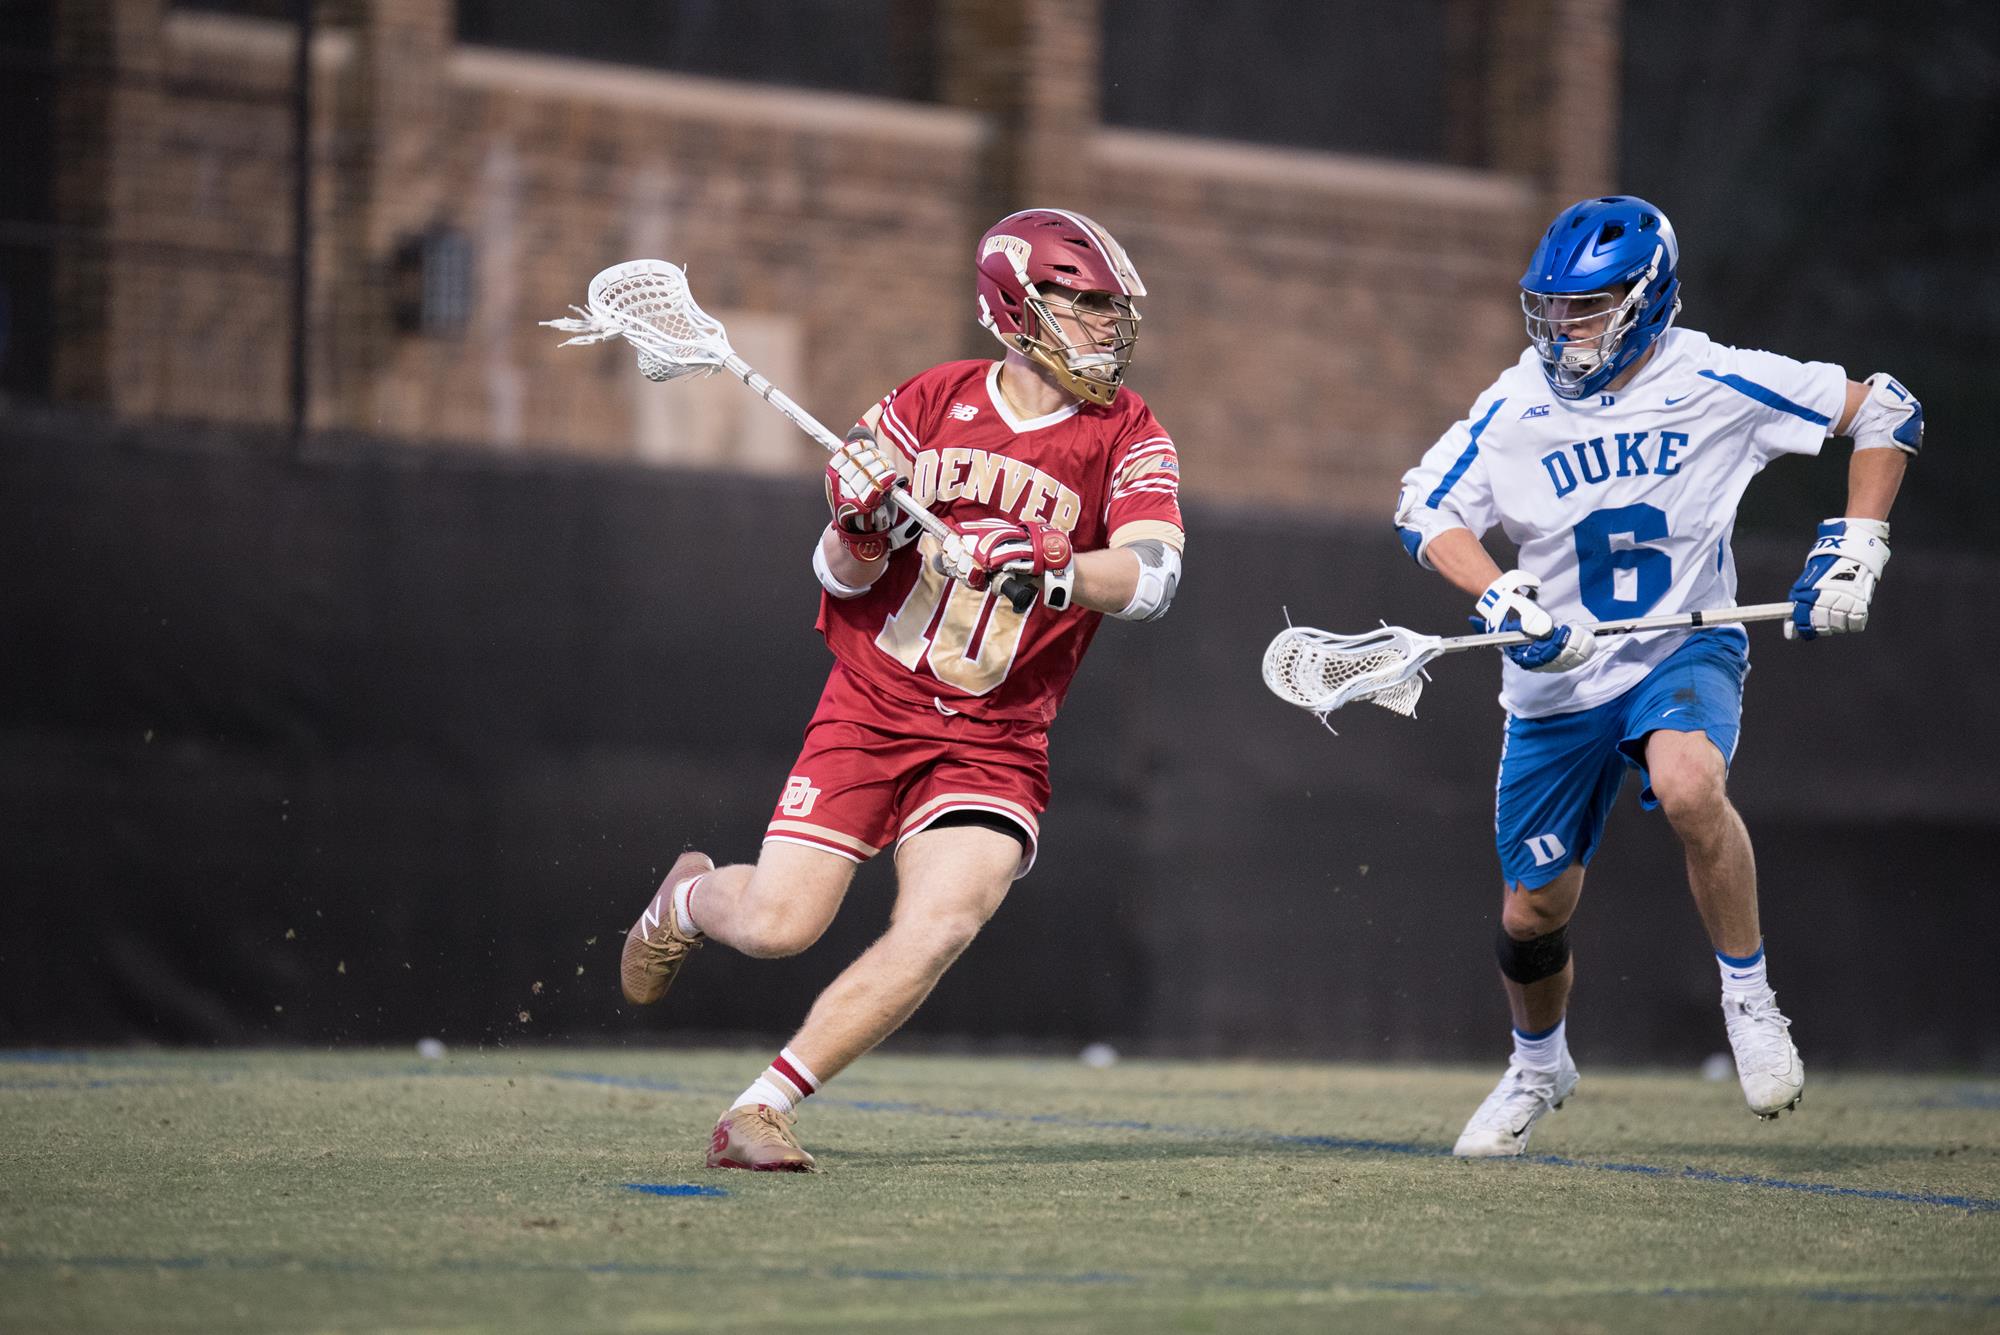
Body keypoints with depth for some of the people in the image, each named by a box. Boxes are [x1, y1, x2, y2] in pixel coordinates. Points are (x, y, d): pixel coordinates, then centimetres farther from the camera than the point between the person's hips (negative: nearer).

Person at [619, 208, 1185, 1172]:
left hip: (996, 738, 0)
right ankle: (689, 899, 30)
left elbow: (1151, 576, -19)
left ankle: (763, 1108, -12)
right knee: (777, 926, -8)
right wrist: (860, 530, -20)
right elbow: (842, 575, 3)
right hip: (870, 705, 0)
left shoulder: (1128, 438, -2)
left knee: (942, 925, -23)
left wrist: (1054, 571, -37)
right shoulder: (932, 403, 2)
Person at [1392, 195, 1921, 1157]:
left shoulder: (1715, 385, -10)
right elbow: (1425, 510, 1)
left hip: (1685, 652, -3)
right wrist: (1502, 598, -16)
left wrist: (1853, 553, -8)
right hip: (1558, 681, 3)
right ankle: (1537, 1067, 39)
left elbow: (1884, 412, -2)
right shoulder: (1515, 409, -4)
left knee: (1687, 787, -37)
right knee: (1533, 910, 7)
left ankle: (1748, 997, -16)